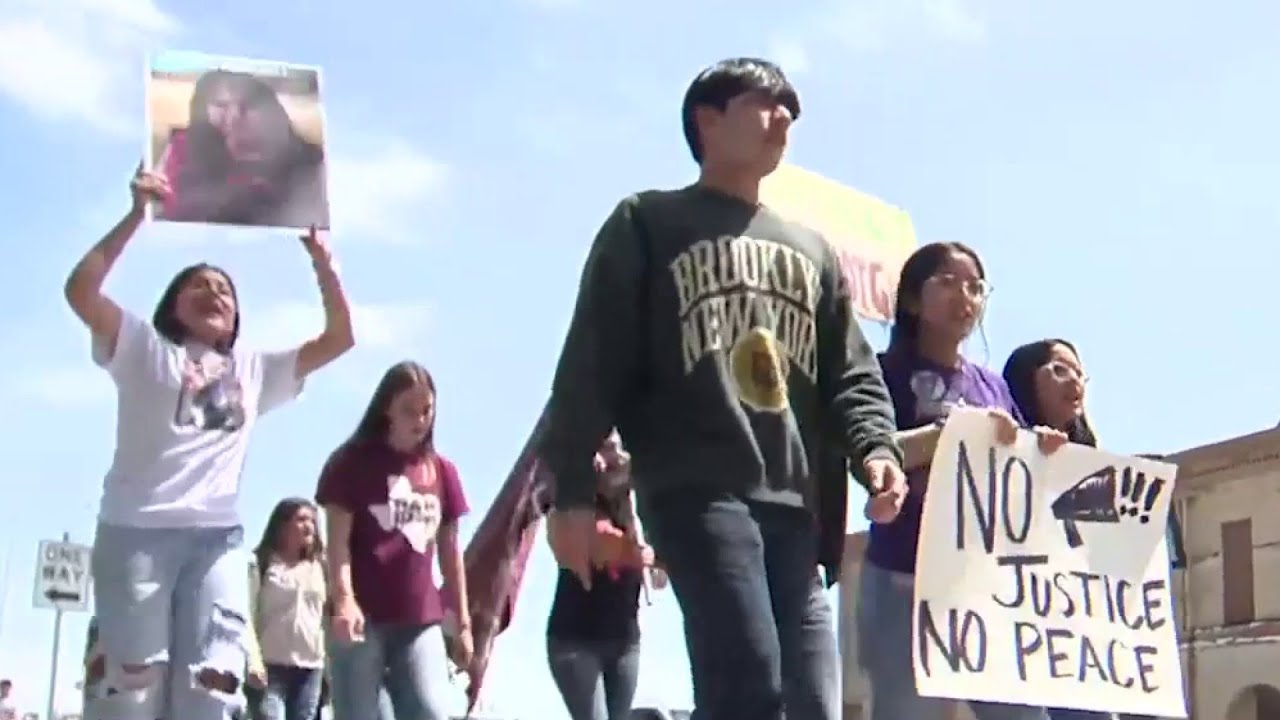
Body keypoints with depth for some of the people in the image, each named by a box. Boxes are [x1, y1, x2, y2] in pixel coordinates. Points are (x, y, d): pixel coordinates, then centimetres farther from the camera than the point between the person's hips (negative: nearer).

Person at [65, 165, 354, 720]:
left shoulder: (255, 370, 23)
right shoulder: (145, 351, 13)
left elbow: (339, 337, 20)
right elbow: (80, 292, -2)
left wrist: (321, 259, 10)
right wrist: (136, 216, -7)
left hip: (217, 537, 3)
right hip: (136, 530, -3)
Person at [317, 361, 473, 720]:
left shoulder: (442, 470, 14)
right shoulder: (352, 461, 2)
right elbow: (338, 539, -5)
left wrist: (463, 621, 14)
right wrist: (344, 598, -21)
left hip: (421, 619, 4)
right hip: (364, 615, -3)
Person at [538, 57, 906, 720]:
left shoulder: (811, 251, 28)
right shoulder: (648, 223, 12)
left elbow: (851, 374, 20)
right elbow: (592, 363, 4)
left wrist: (875, 448, -2)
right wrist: (573, 490, -5)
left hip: (794, 503, 6)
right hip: (696, 491, -5)